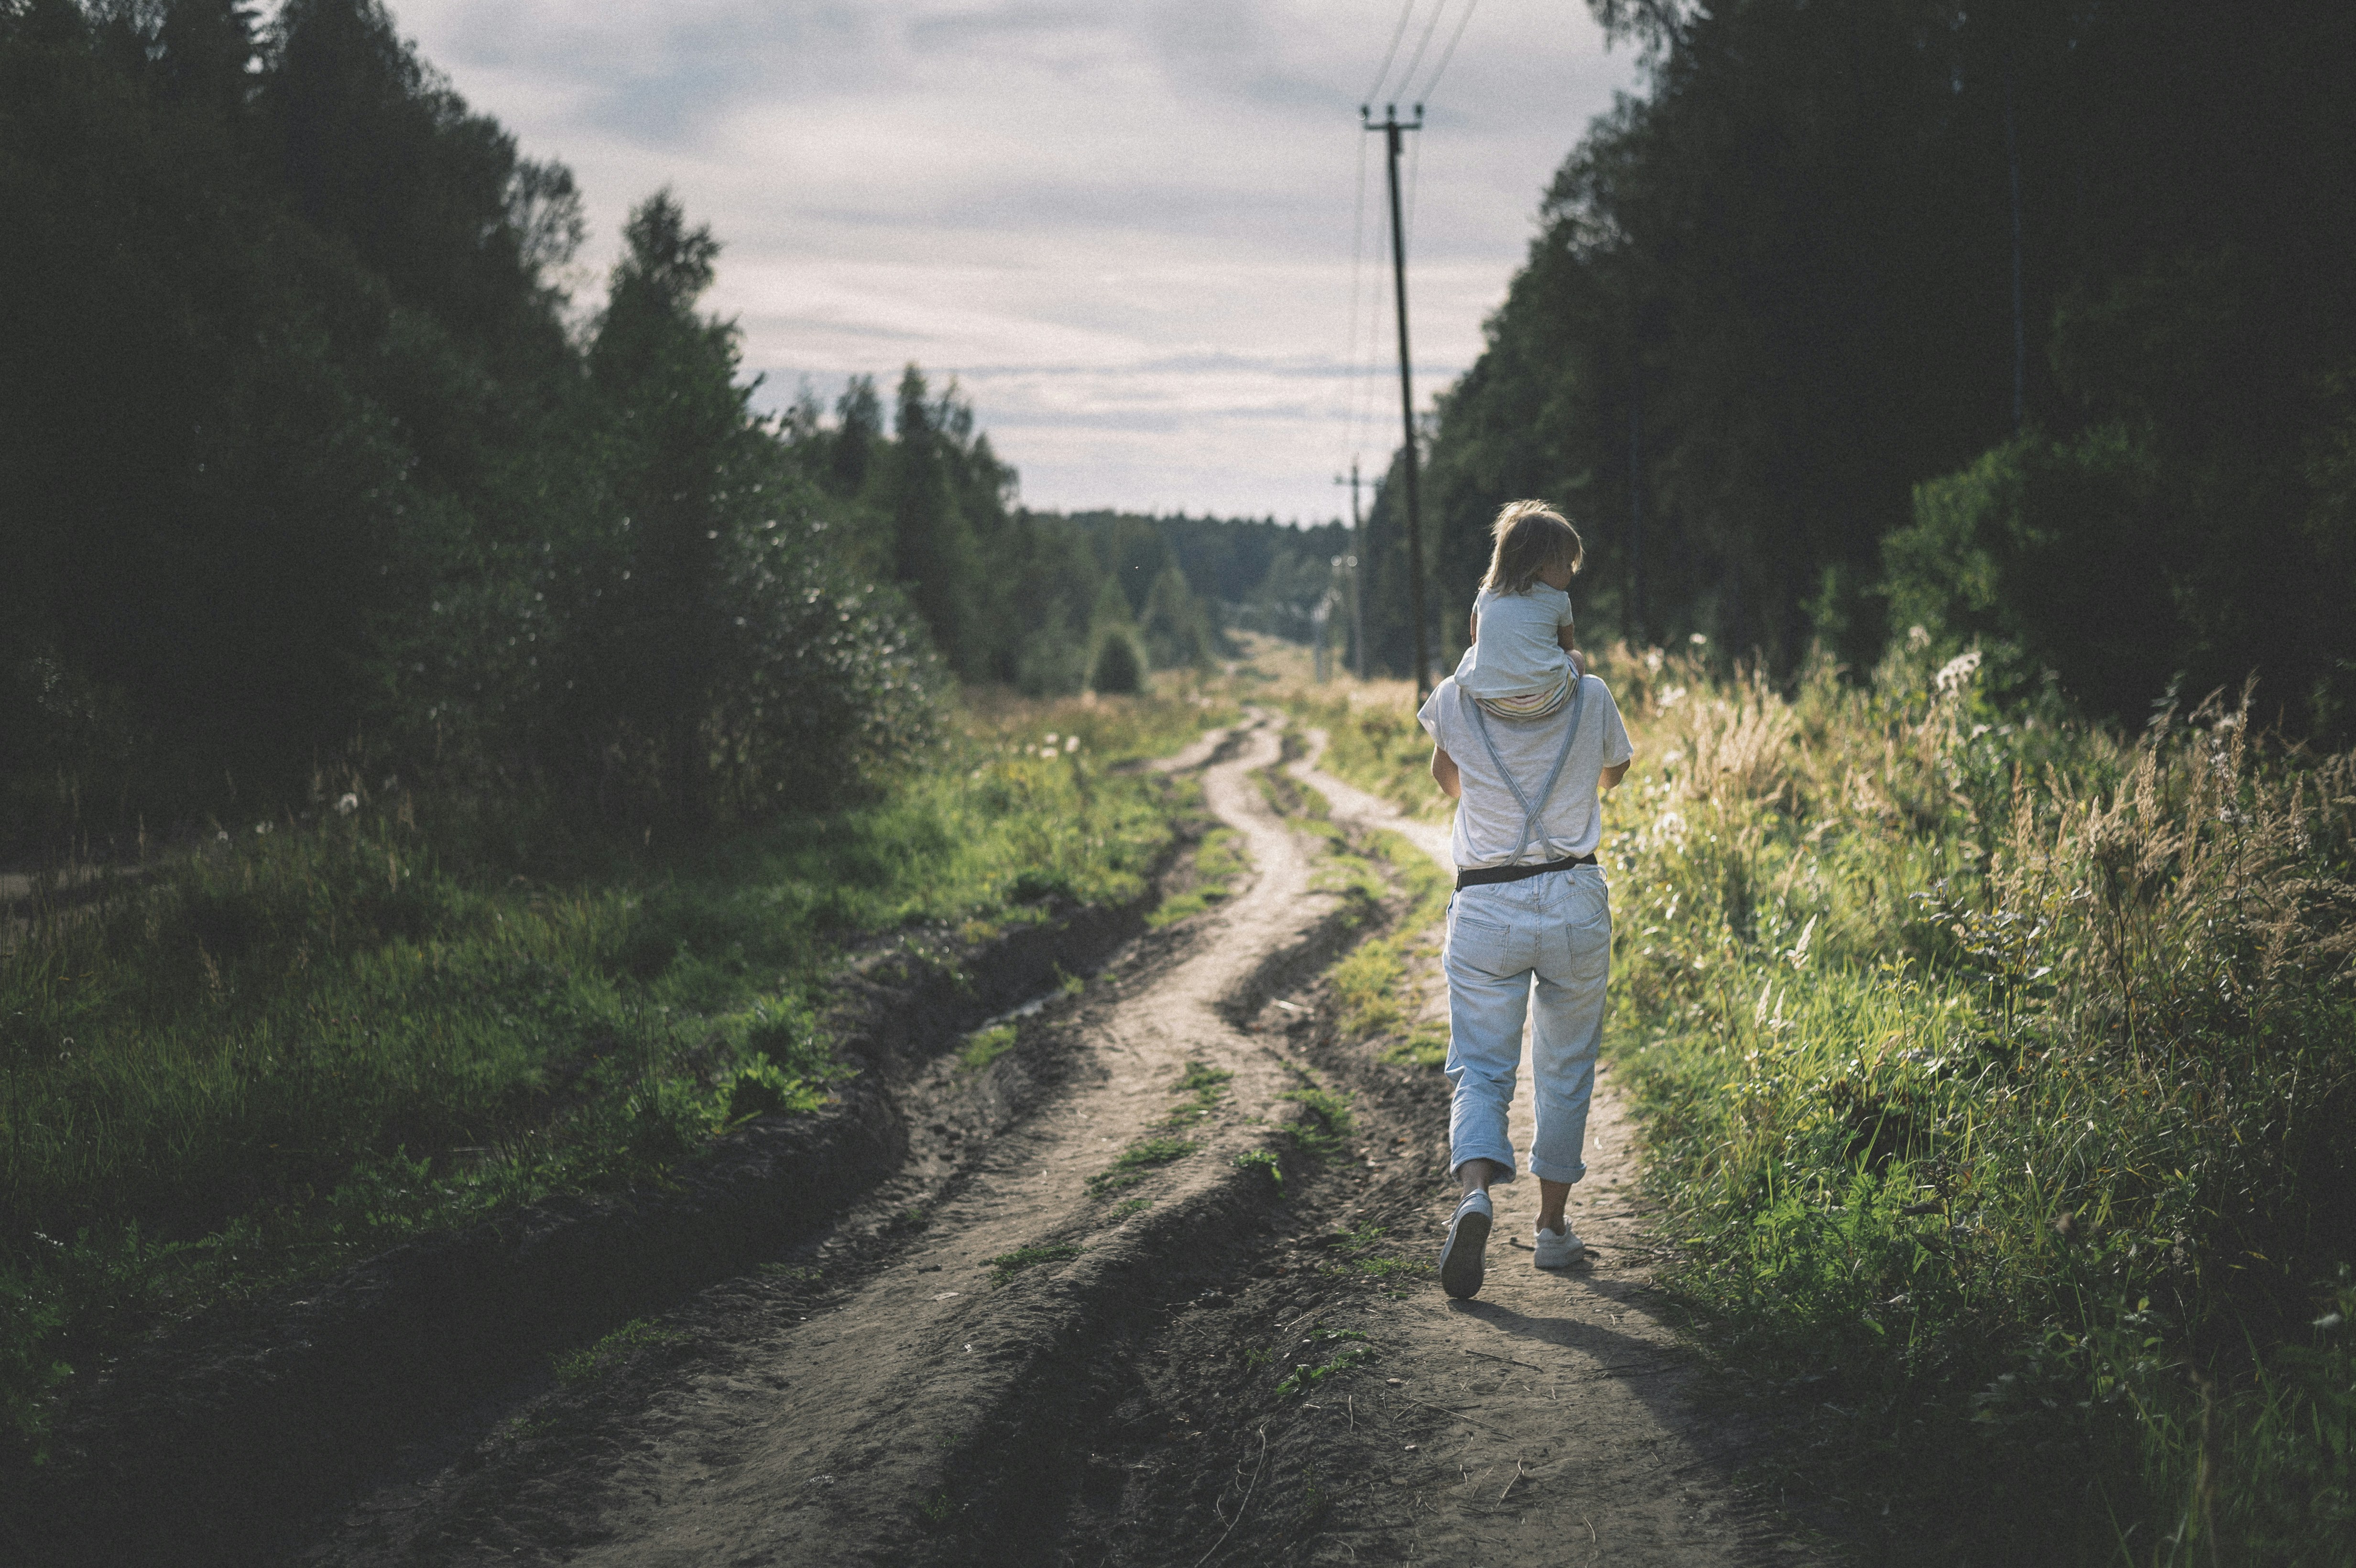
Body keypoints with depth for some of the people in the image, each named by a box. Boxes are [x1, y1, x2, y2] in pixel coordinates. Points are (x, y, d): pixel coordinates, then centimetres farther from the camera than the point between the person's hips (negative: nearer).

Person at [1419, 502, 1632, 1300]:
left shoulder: (1456, 700, -2)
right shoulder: (1590, 698, -2)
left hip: (1485, 906, -1)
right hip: (1575, 902, 1)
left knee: (1480, 1068, 0)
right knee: (1565, 1069, 15)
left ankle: (1477, 1189, -27)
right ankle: (1553, 1225, 19)